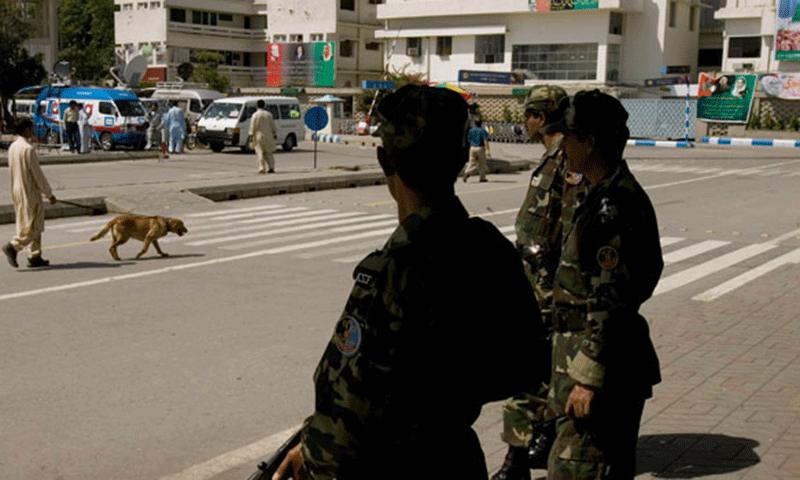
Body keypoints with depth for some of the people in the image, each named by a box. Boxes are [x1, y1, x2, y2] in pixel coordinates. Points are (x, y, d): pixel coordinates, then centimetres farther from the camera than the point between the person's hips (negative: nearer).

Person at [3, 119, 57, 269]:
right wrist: (49, 194, -9)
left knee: (36, 225, 13)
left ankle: (35, 256, 14)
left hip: (17, 191, 9)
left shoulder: (12, 147, 10)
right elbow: (37, 173, -16)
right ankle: (13, 246, -15)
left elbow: (11, 172, 16)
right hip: (30, 192, -9)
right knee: (33, 226, -5)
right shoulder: (28, 148, -17)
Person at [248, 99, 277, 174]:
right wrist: (275, 134, 13)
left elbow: (253, 127, -7)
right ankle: (271, 167, 6)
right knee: (268, 152, 11)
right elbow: (273, 126, 5)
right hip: (268, 136, 3)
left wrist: (251, 136, -4)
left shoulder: (255, 115, -6)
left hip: (259, 136, -3)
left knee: (260, 153, -1)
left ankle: (262, 168, -10)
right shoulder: (269, 114, 2)